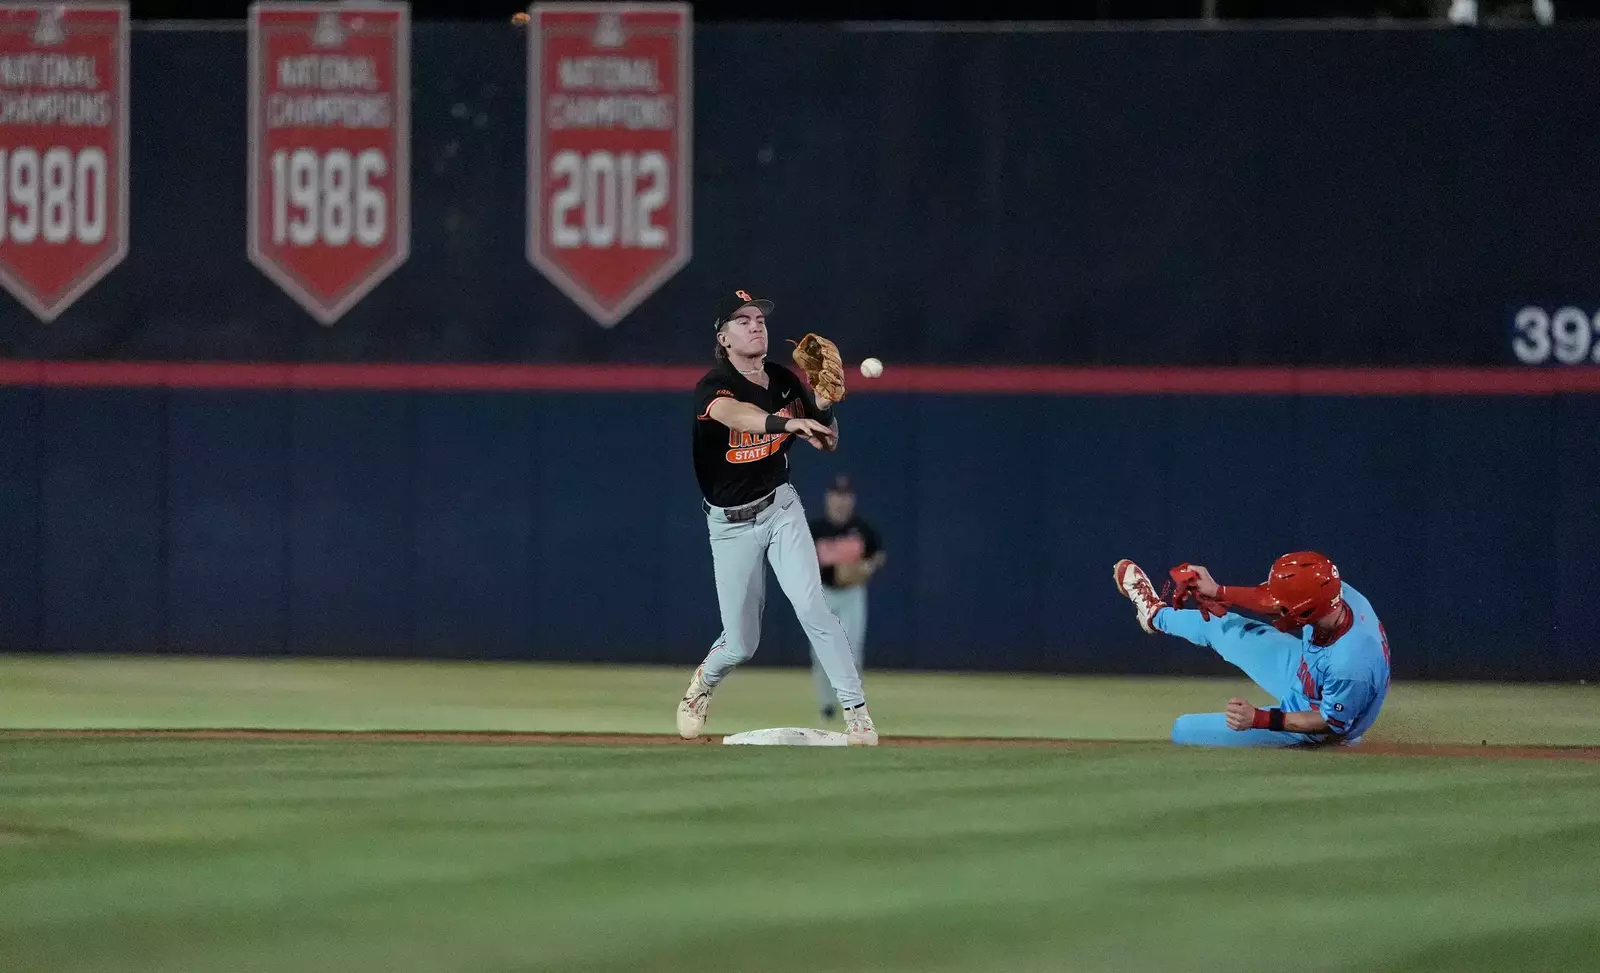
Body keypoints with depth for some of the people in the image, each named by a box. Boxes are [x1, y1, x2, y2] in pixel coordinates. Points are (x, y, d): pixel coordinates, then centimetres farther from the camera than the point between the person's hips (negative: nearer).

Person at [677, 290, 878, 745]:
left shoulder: (784, 381, -1)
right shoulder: (714, 386, -18)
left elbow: (827, 442, 6)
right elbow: (734, 413, -43)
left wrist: (823, 405, -16)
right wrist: (788, 422, -62)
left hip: (780, 508, 3)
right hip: (731, 524, -2)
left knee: (811, 607, -19)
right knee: (741, 644, 4)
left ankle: (856, 712, -15)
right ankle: (702, 684, 39)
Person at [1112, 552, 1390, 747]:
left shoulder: (1349, 666, -47)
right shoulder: (1337, 592, -27)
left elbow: (1333, 723, -31)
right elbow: (1275, 600, -6)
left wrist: (1260, 719, -35)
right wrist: (1219, 592, -4)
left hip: (1311, 731, -6)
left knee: (1185, 731, 0)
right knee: (1222, 627, 19)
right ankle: (1156, 614, 52)